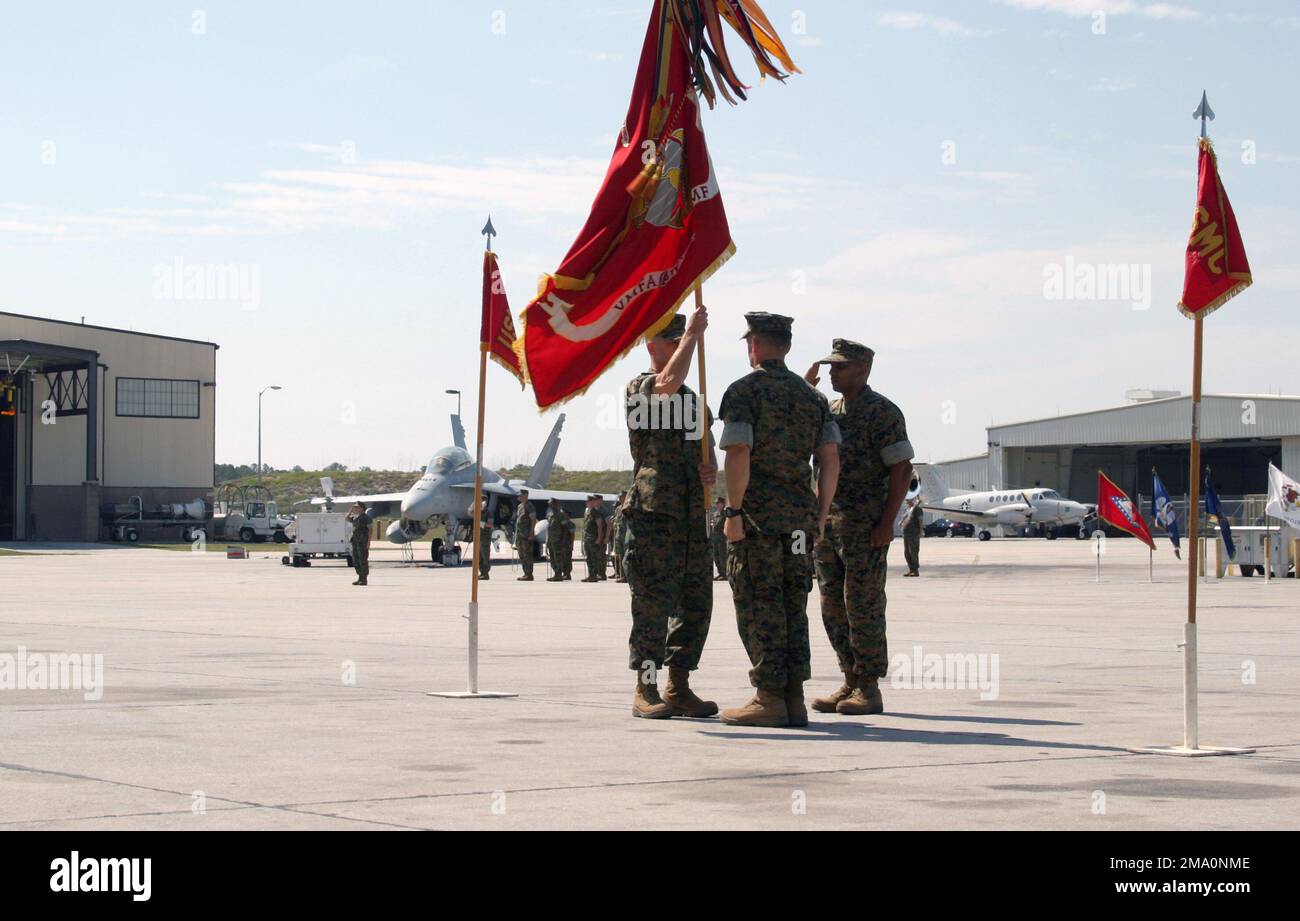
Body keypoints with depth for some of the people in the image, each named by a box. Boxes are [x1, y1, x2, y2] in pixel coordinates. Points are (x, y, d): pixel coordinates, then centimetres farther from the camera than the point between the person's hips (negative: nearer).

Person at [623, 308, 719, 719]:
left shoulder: (695, 402, 23)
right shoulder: (639, 389, -1)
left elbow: (707, 453, 24)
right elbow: (669, 382, -23)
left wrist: (711, 470, 1)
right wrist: (692, 334, -15)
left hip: (694, 517, 7)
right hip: (653, 515, -7)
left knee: (696, 605, 6)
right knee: (652, 604, -6)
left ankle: (679, 688, 12)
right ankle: (645, 690, -1)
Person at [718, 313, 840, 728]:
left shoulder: (745, 390, -5)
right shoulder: (813, 397, 13)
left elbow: (739, 453, -16)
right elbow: (830, 460, 9)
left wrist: (733, 512, -13)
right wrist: (820, 517, 13)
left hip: (758, 514, -6)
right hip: (801, 515, 6)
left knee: (758, 607, -3)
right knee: (793, 607, 9)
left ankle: (770, 698, -6)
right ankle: (794, 699, 7)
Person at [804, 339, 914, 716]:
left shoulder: (882, 412, -8)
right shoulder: (830, 411, 16)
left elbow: (901, 470, -12)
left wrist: (886, 523, -19)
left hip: (866, 526, -8)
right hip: (828, 524, 8)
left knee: (863, 607, -6)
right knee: (834, 608, 9)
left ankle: (869, 690, -1)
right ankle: (851, 683, 16)